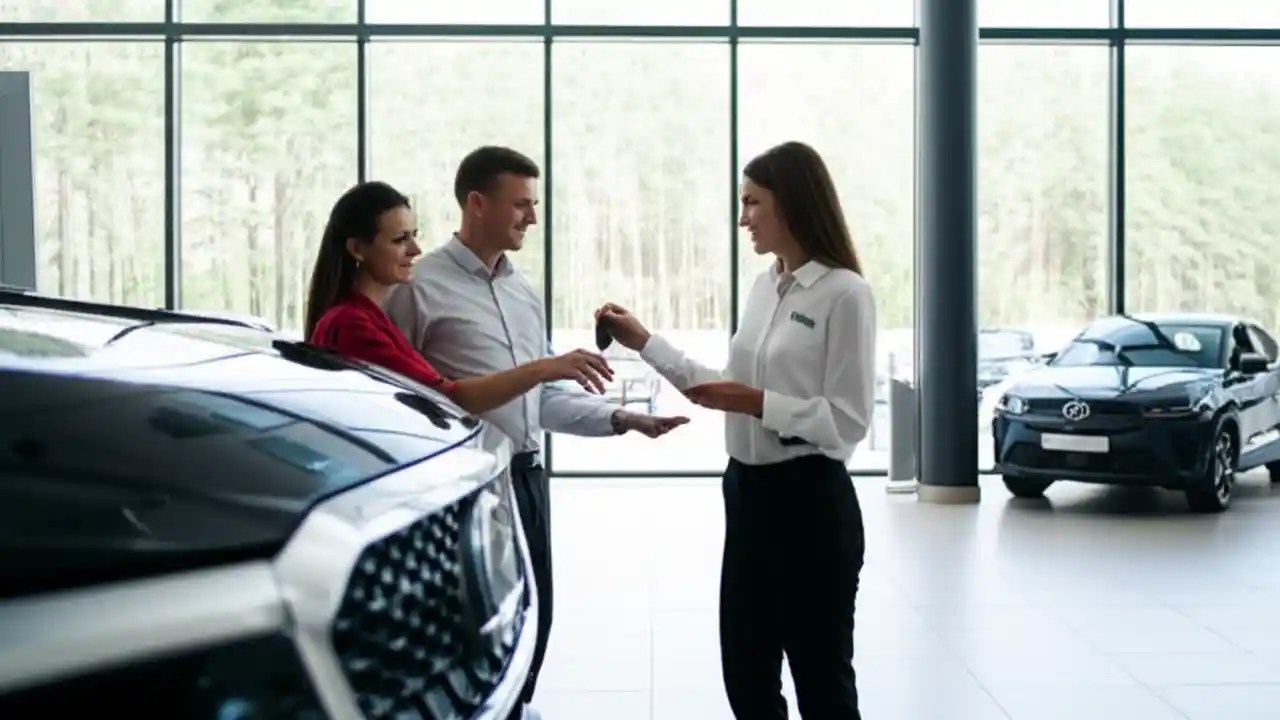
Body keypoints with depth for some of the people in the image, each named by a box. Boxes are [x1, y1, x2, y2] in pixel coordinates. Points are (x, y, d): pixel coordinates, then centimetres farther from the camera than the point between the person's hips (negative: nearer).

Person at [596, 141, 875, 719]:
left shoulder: (844, 293, -14)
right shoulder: (764, 288, 9)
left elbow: (848, 421, -16)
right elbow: (729, 390, 13)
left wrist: (756, 403, -21)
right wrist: (644, 343, 12)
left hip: (810, 499, -8)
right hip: (748, 492, 8)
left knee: (821, 674, 6)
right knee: (746, 671, 16)